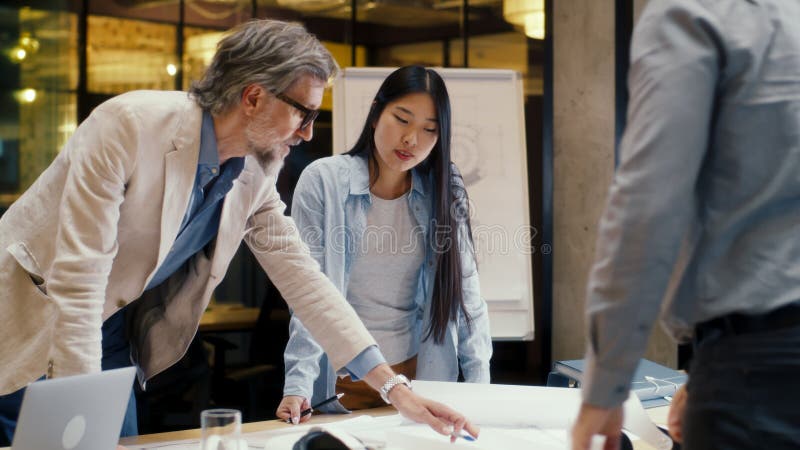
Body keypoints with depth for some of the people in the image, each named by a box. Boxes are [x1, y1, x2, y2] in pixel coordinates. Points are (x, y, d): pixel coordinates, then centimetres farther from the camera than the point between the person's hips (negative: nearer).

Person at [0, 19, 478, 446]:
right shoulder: (130, 125, -27)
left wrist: (395, 389, -7)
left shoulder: (257, 174, -7)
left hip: (113, 339, 6)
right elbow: (78, 276, -30)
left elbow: (304, 280, -3)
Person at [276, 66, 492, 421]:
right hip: (341, 383, -2)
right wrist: (298, 385, -21)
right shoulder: (323, 182, -9)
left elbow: (465, 291, 1)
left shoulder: (443, 193, -1)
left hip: (420, 375, 3)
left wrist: (479, 385, -4)